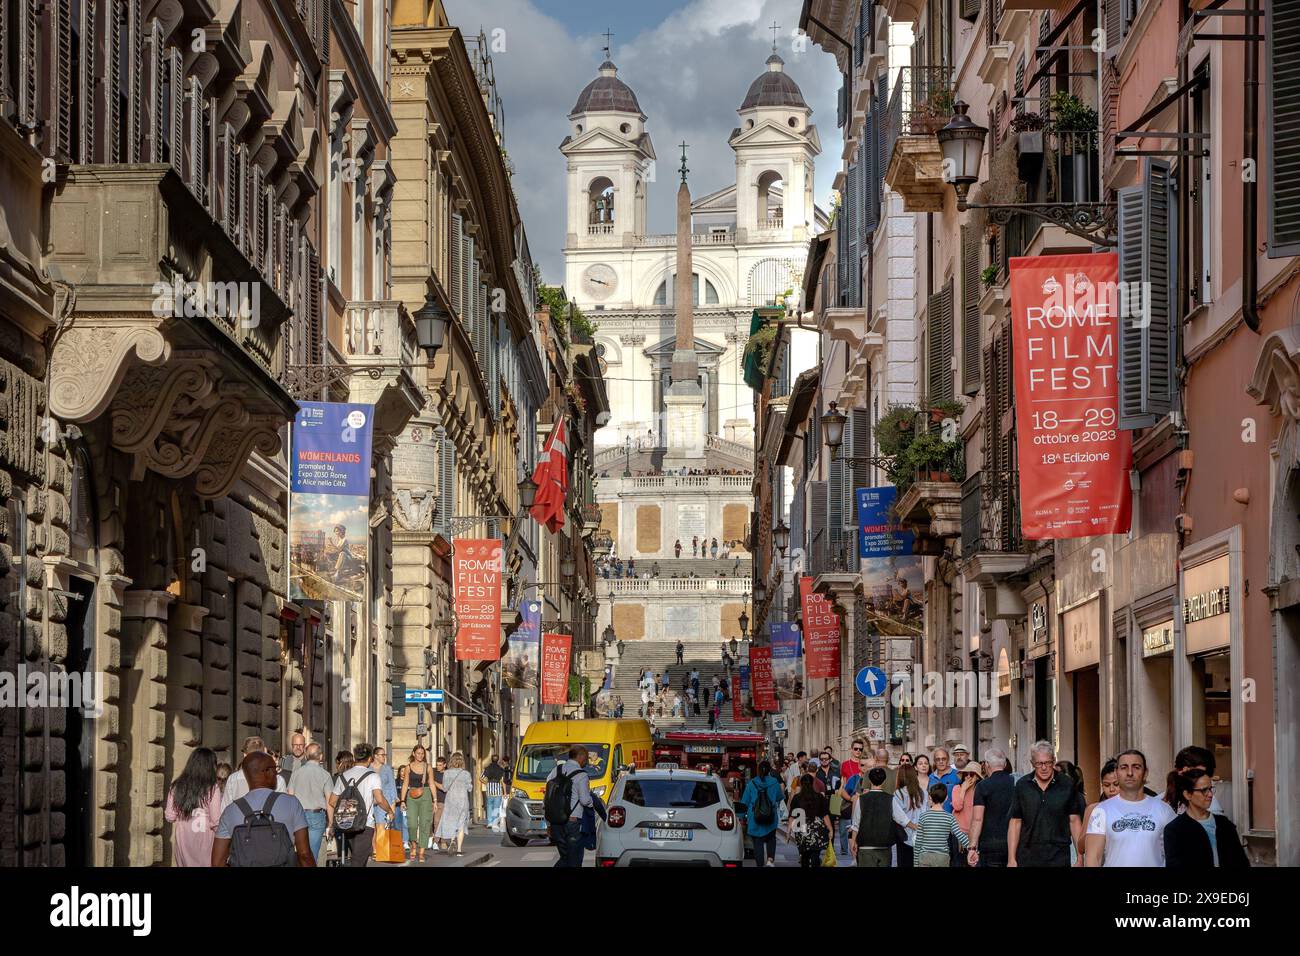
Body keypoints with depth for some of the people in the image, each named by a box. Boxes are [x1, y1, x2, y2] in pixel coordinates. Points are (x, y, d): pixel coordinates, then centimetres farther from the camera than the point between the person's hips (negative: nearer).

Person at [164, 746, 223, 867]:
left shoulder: (177, 787, 1)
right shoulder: (212, 788, -11)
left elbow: (170, 817, 4)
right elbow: (216, 820, -13)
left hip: (182, 841, 4)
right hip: (204, 841, -4)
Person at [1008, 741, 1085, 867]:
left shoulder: (1067, 785, 3)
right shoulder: (1022, 785, 6)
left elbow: (1074, 821, 5)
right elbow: (1015, 823, 7)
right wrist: (1011, 859, 2)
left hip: (1059, 858, -1)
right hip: (1027, 858, 1)